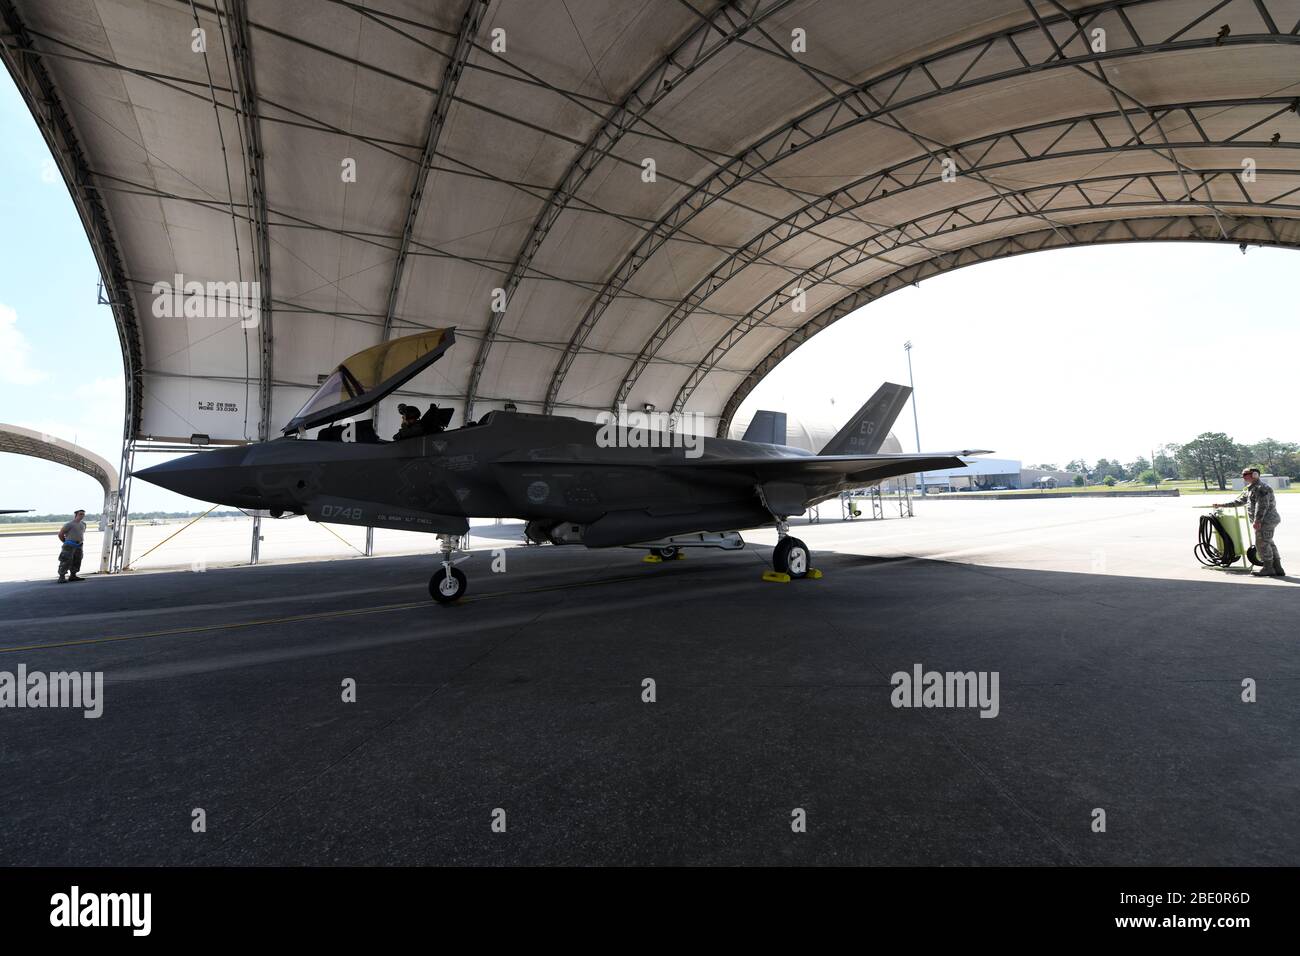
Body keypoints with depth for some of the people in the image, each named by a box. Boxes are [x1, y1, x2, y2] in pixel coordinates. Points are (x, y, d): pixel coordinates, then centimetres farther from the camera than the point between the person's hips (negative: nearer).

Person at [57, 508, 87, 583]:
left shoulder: (83, 524, 14)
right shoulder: (70, 524, -9)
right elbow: (60, 534, -5)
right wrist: (66, 542, 5)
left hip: (79, 546, 7)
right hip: (69, 546, -7)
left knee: (77, 562, 9)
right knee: (66, 561, -10)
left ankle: (73, 576, 18)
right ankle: (61, 577, -8)